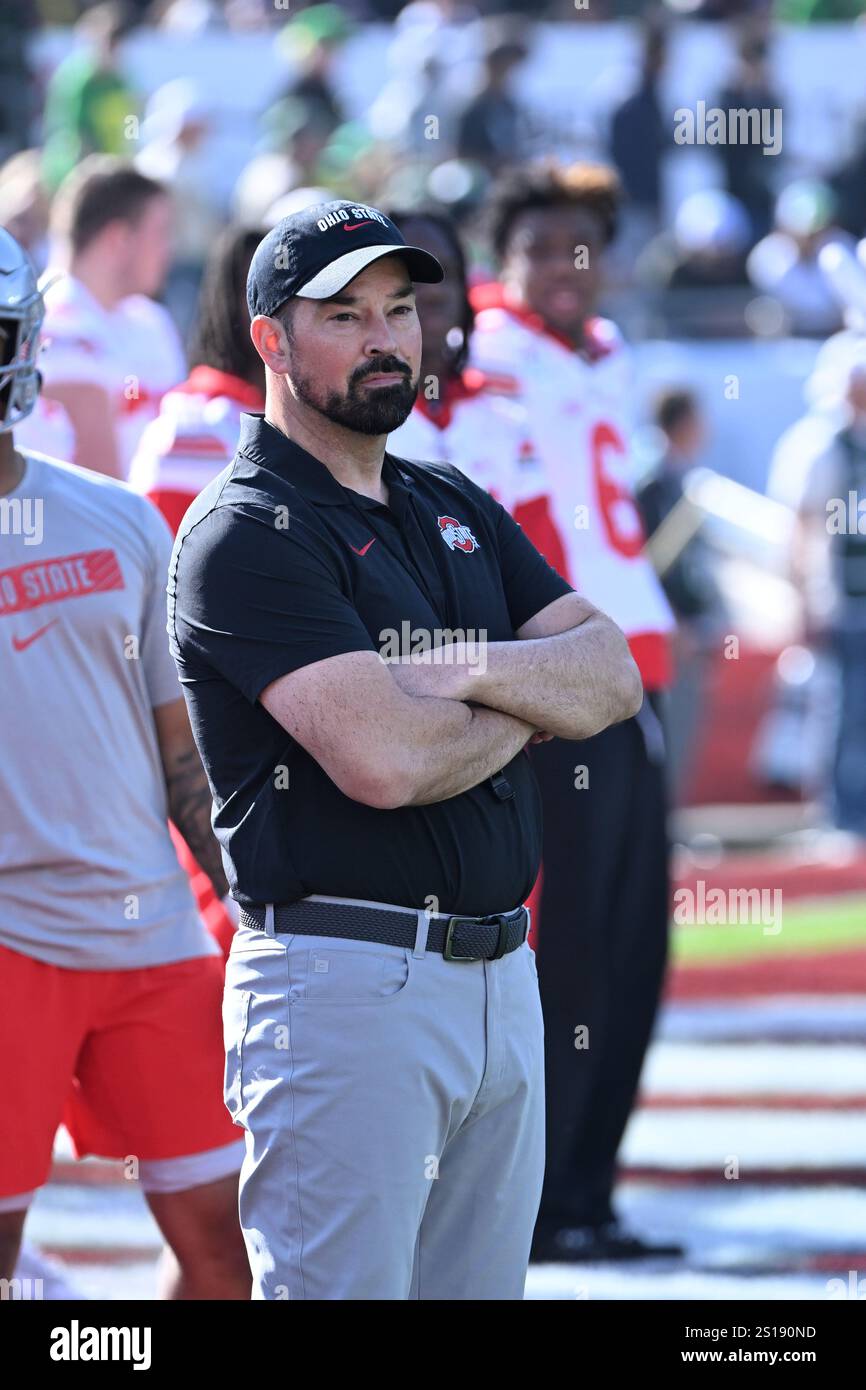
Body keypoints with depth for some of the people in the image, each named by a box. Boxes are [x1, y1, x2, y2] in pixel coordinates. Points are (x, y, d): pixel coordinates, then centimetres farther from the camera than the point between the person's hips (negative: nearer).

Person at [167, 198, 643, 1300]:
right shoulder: (243, 532, -9)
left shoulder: (458, 510, 18)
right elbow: (385, 759, -20)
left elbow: (613, 673, 8)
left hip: (501, 984, 8)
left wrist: (476, 672, -11)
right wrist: (537, 701, -1)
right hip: (343, 988, -8)